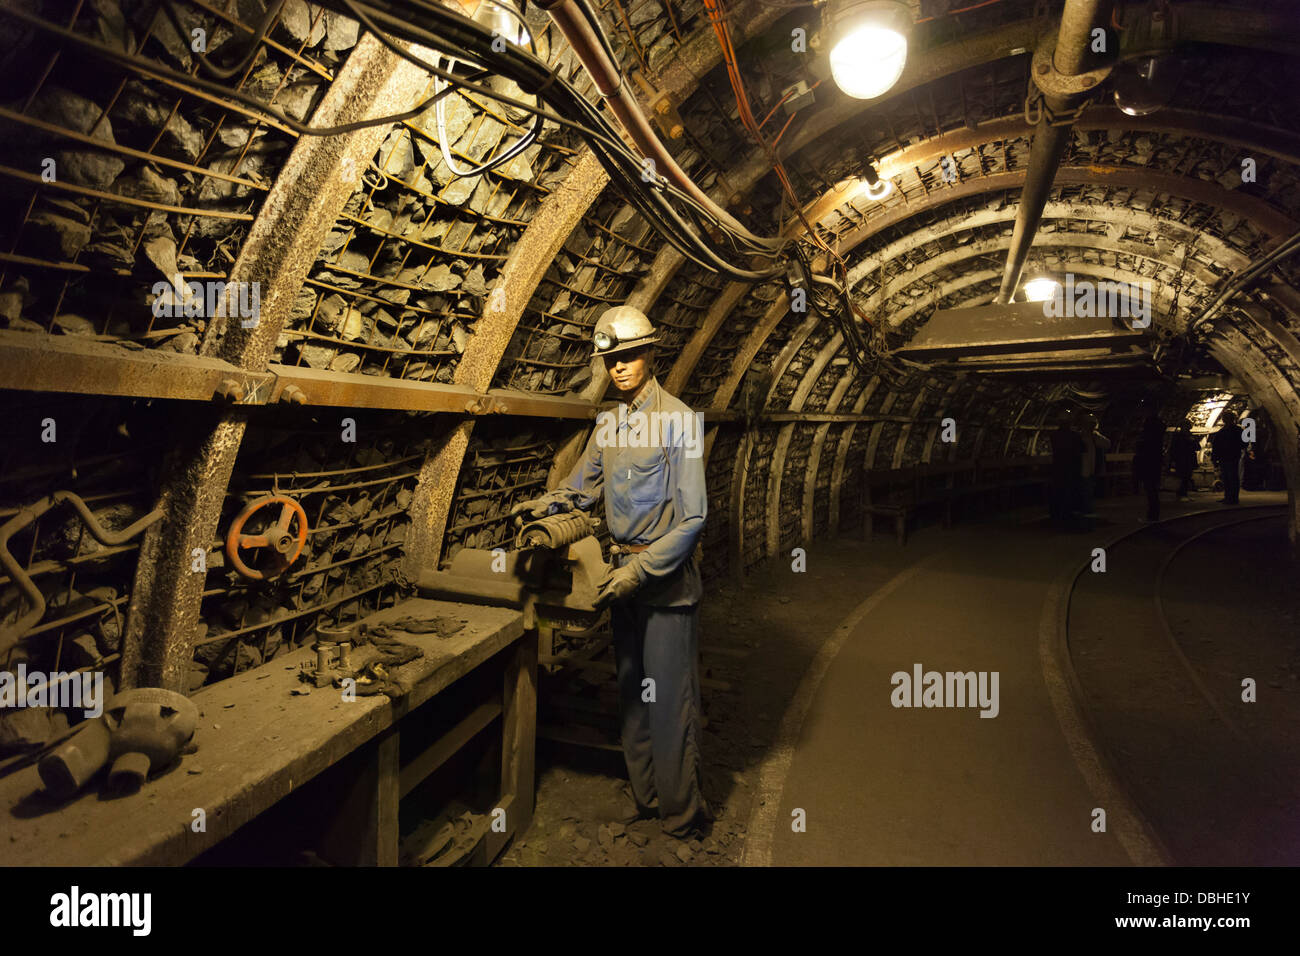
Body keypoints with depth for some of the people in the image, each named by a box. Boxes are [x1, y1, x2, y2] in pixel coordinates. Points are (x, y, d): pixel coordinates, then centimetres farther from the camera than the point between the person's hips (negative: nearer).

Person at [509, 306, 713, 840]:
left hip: (667, 578, -7)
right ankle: (647, 797, 35)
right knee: (632, 694, 17)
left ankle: (683, 815, 22)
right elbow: (585, 484, 19)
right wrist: (547, 505, 1)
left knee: (669, 701, 2)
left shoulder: (677, 420, -14)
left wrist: (642, 570, -19)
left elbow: (692, 517, -16)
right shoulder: (608, 423, 8)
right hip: (625, 574, 7)